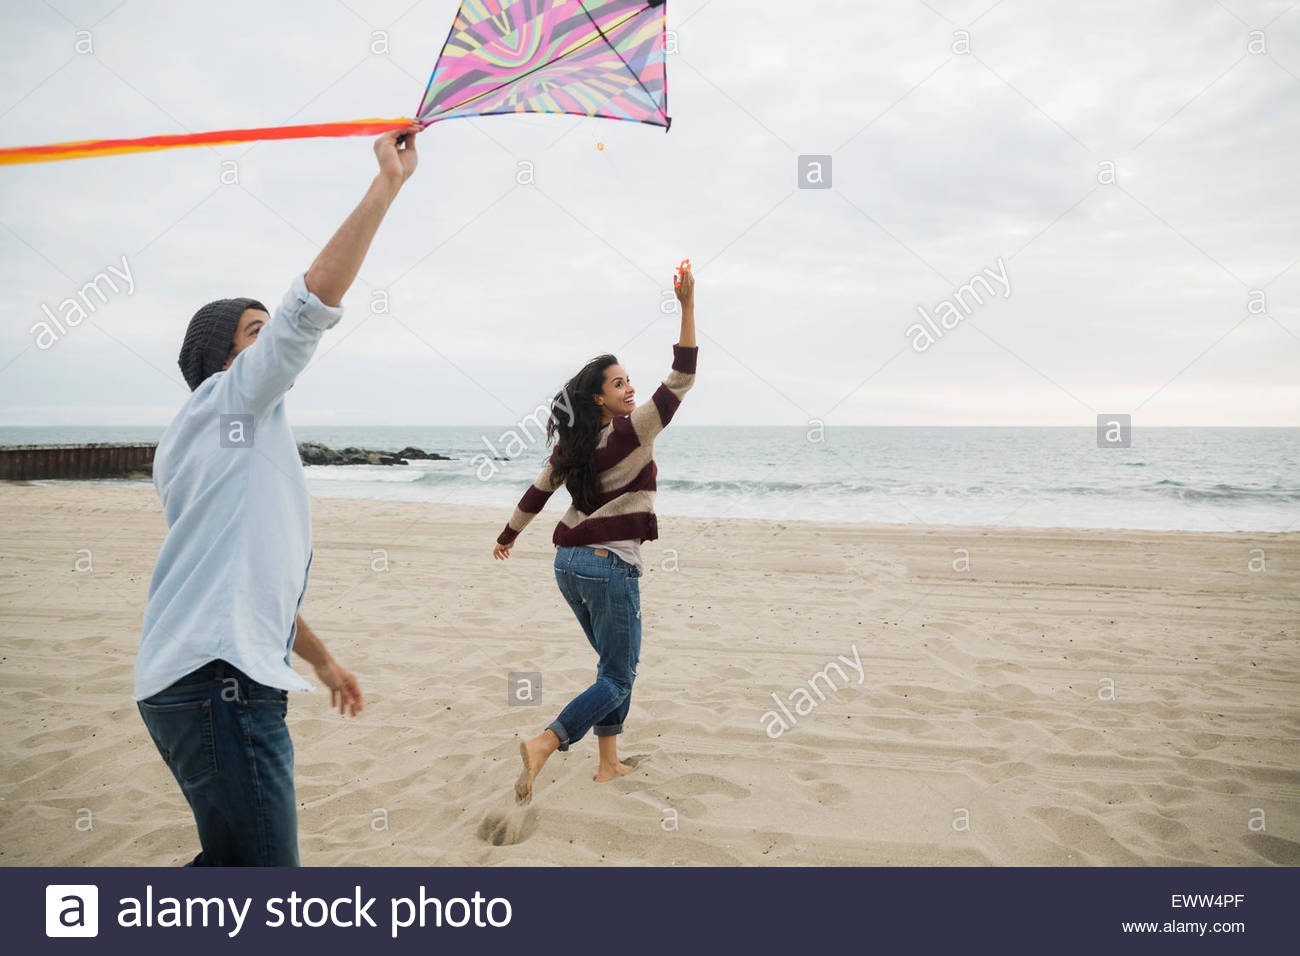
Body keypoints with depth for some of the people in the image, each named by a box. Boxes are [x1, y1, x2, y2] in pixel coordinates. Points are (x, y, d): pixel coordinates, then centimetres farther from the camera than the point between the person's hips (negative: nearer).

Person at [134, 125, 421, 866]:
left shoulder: (247, 436, 24)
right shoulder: (226, 403, -2)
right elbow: (315, 297, -14)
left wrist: (322, 659, 30)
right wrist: (388, 182, -10)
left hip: (227, 682, 10)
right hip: (220, 683, -10)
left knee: (233, 864, 19)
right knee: (265, 870, -7)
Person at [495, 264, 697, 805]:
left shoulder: (572, 445, 6)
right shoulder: (631, 434, -13)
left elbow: (537, 492, 16)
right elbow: (679, 381, -17)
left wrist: (508, 536, 31)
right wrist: (687, 308, -19)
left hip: (569, 564, 8)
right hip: (609, 566, -8)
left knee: (617, 664, 20)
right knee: (618, 678, 1)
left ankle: (609, 764, 21)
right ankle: (543, 745, -14)